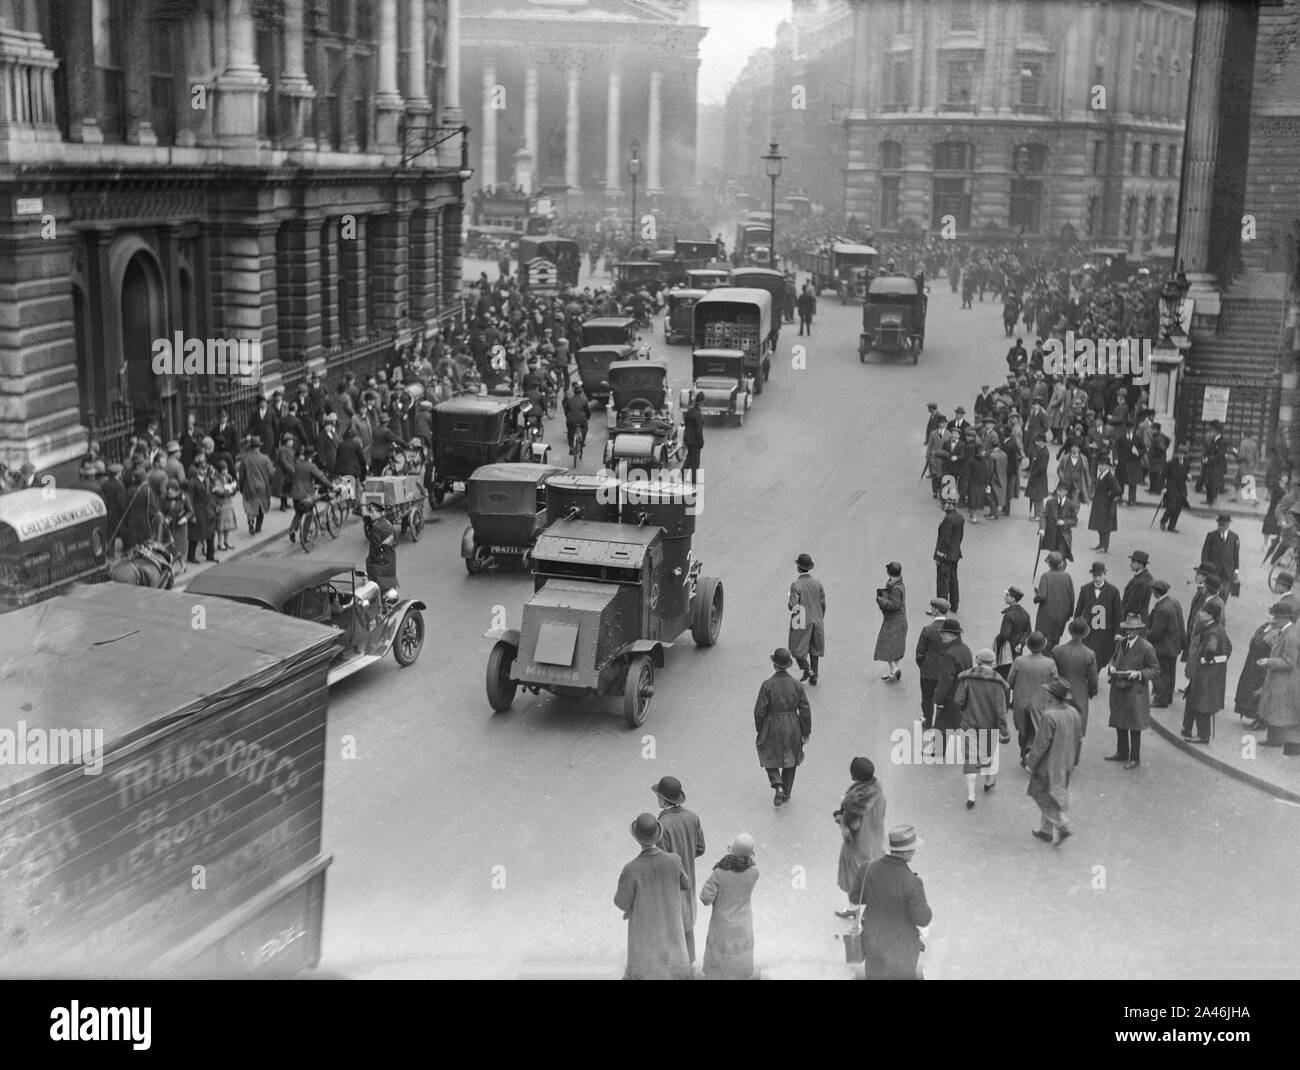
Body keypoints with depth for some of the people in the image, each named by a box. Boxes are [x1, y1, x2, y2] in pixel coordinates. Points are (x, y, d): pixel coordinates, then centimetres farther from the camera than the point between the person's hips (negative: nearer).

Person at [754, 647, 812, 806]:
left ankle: (778, 786, -3)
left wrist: (759, 729, 3)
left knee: (770, 758, 19)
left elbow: (760, 711, -14)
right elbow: (805, 710, -7)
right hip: (792, 728, 2)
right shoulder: (796, 684, -11)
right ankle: (786, 794, 31)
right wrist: (806, 732, 5)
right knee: (790, 760, 22)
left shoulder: (767, 685, -18)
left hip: (771, 728, -2)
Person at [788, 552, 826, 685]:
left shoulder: (796, 585, -19)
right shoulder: (818, 583, -3)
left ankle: (807, 670, -3)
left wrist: (788, 603, 0)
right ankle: (814, 677, 20)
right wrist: (820, 619, 16)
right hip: (816, 621, 5)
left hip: (801, 623, -5)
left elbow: (793, 606, -22)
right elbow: (823, 604, 3)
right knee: (814, 649, 16)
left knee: (797, 648, 12)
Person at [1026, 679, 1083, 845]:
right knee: (1059, 795, 18)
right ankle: (1047, 830, 29)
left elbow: (1041, 744, -21)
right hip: (1066, 765, 8)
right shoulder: (1073, 713, -3)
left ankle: (1062, 825, 1)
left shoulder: (1049, 716, -26)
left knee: (1042, 795, 9)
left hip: (1050, 766, -8)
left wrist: (1030, 763, -9)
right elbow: (1078, 739, 8)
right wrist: (1074, 761, 21)